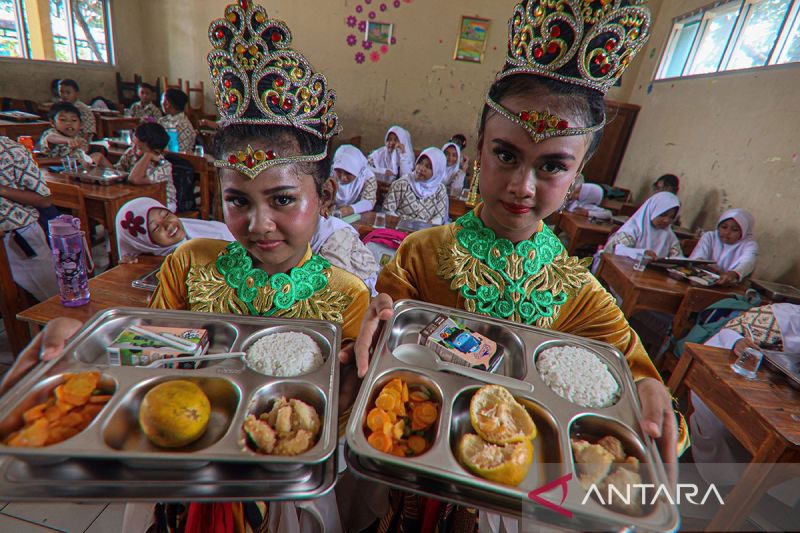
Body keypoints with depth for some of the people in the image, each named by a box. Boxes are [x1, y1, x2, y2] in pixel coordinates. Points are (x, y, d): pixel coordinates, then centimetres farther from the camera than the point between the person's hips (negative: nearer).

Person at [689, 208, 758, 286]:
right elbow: (695, 258, -11)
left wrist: (734, 274, -45)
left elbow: (747, 263, -22)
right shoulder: (709, 236, 6)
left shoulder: (749, 245, 1)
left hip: (731, 286, 0)